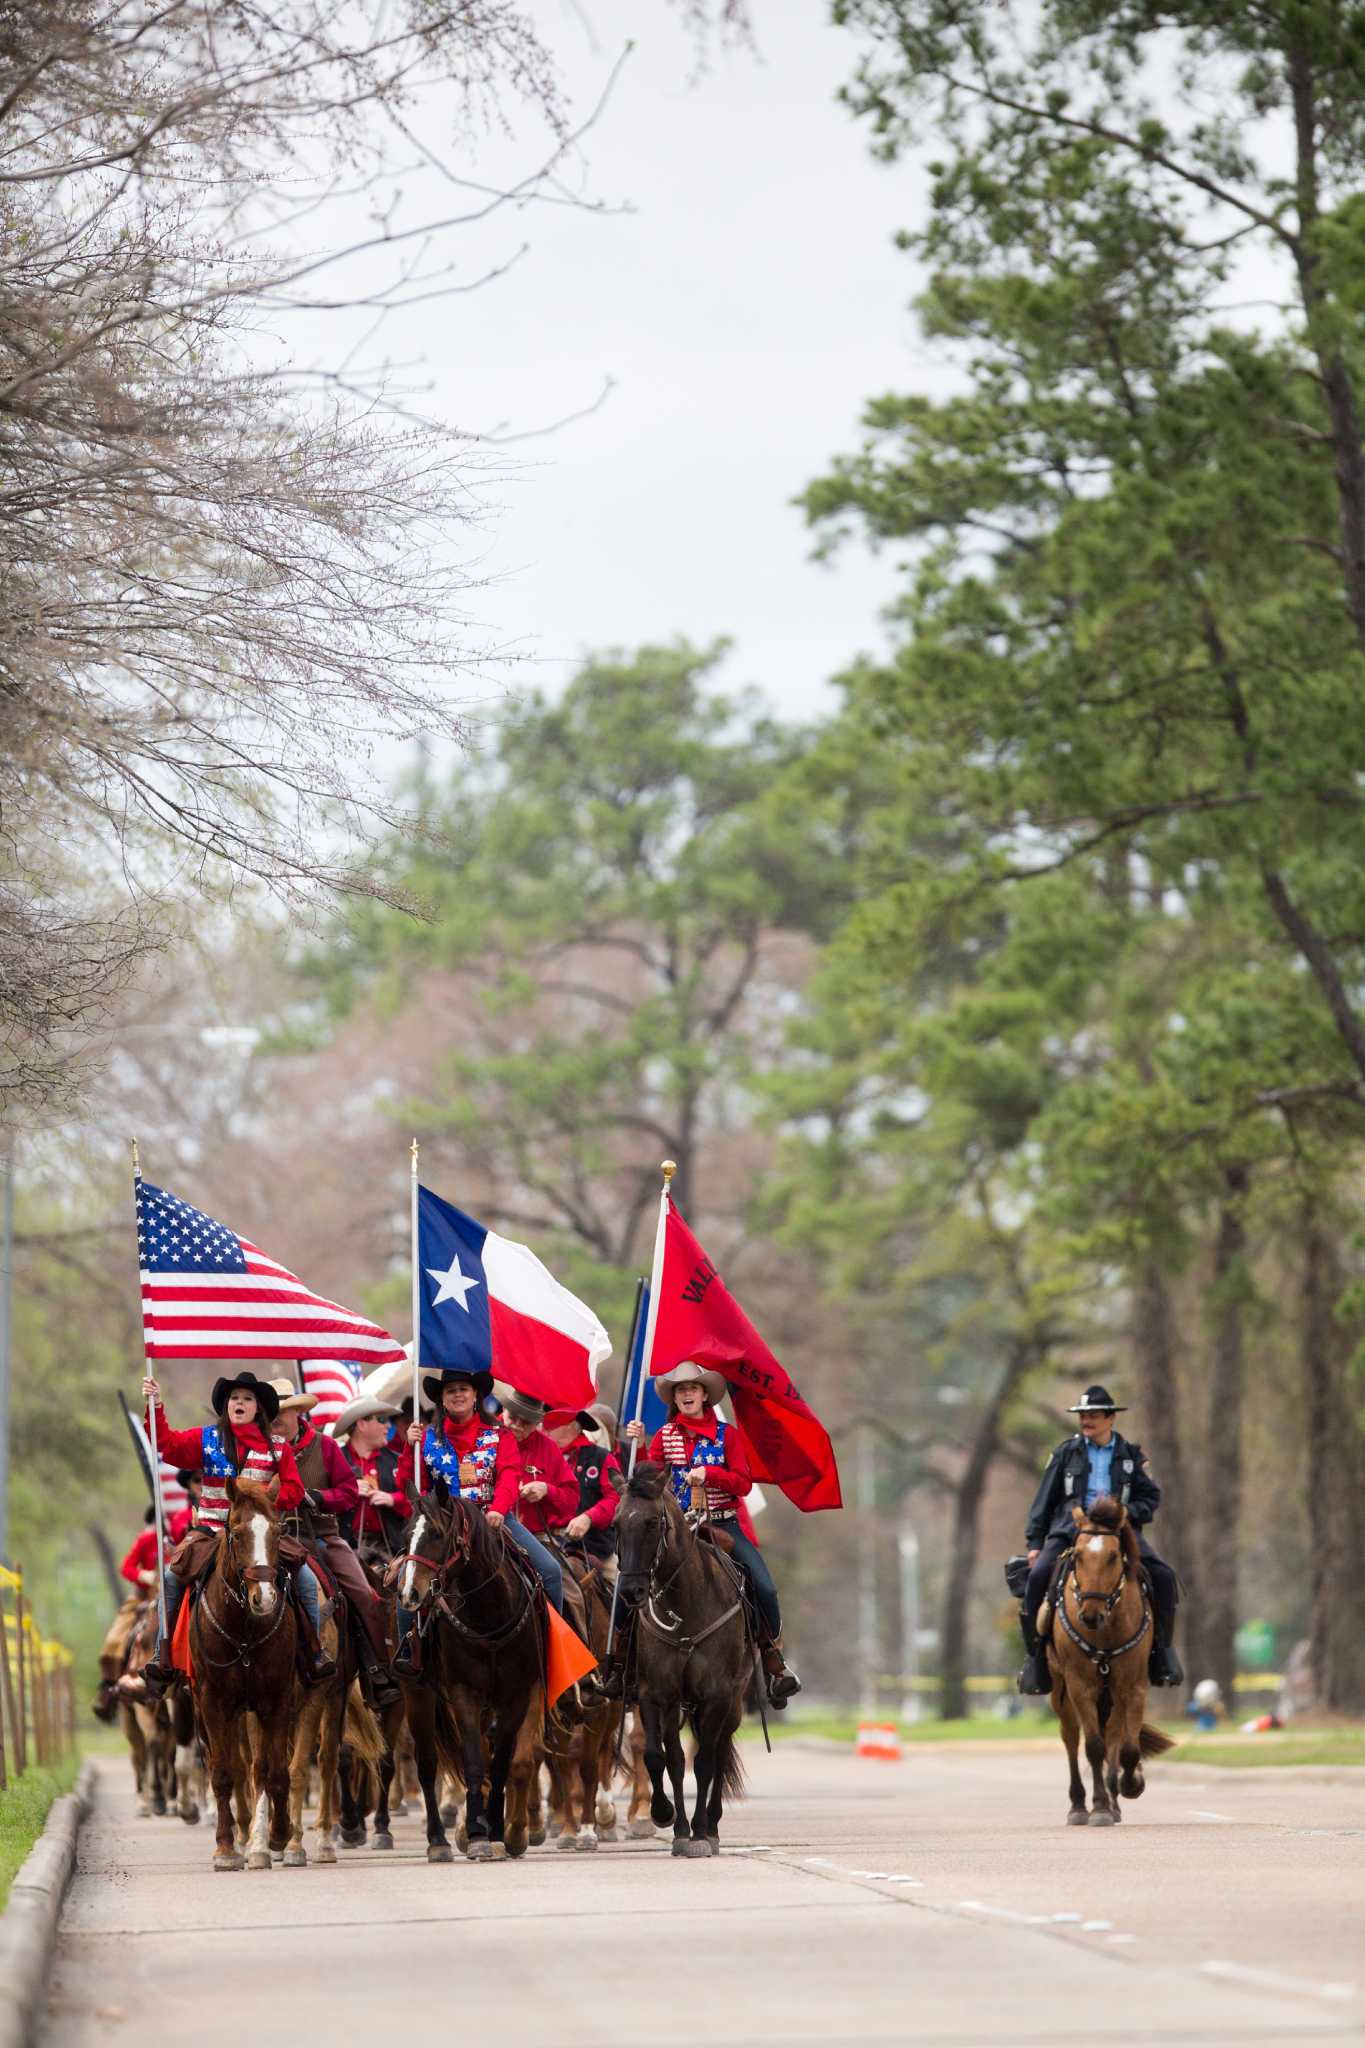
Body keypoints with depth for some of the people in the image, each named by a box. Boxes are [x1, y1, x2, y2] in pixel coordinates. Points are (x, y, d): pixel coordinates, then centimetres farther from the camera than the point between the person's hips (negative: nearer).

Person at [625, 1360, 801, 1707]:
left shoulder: (727, 1434, 6)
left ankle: (773, 1655, 3)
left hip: (722, 1523, 0)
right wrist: (637, 1447, -13)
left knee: (764, 1587, -17)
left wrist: (709, 1473, -16)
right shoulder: (665, 1436, 9)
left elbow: (744, 1483, -1)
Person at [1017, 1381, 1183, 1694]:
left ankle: (1161, 1647, 0)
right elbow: (1044, 1501, 12)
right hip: (1069, 1529, 0)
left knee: (1163, 1577, -18)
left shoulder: (1130, 1455, 11)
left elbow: (1150, 1498, 9)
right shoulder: (1067, 1452, 10)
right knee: (1039, 1575, -26)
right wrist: (1034, 1542, 6)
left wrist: (1125, 1511, -10)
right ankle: (1036, 1655, -12)